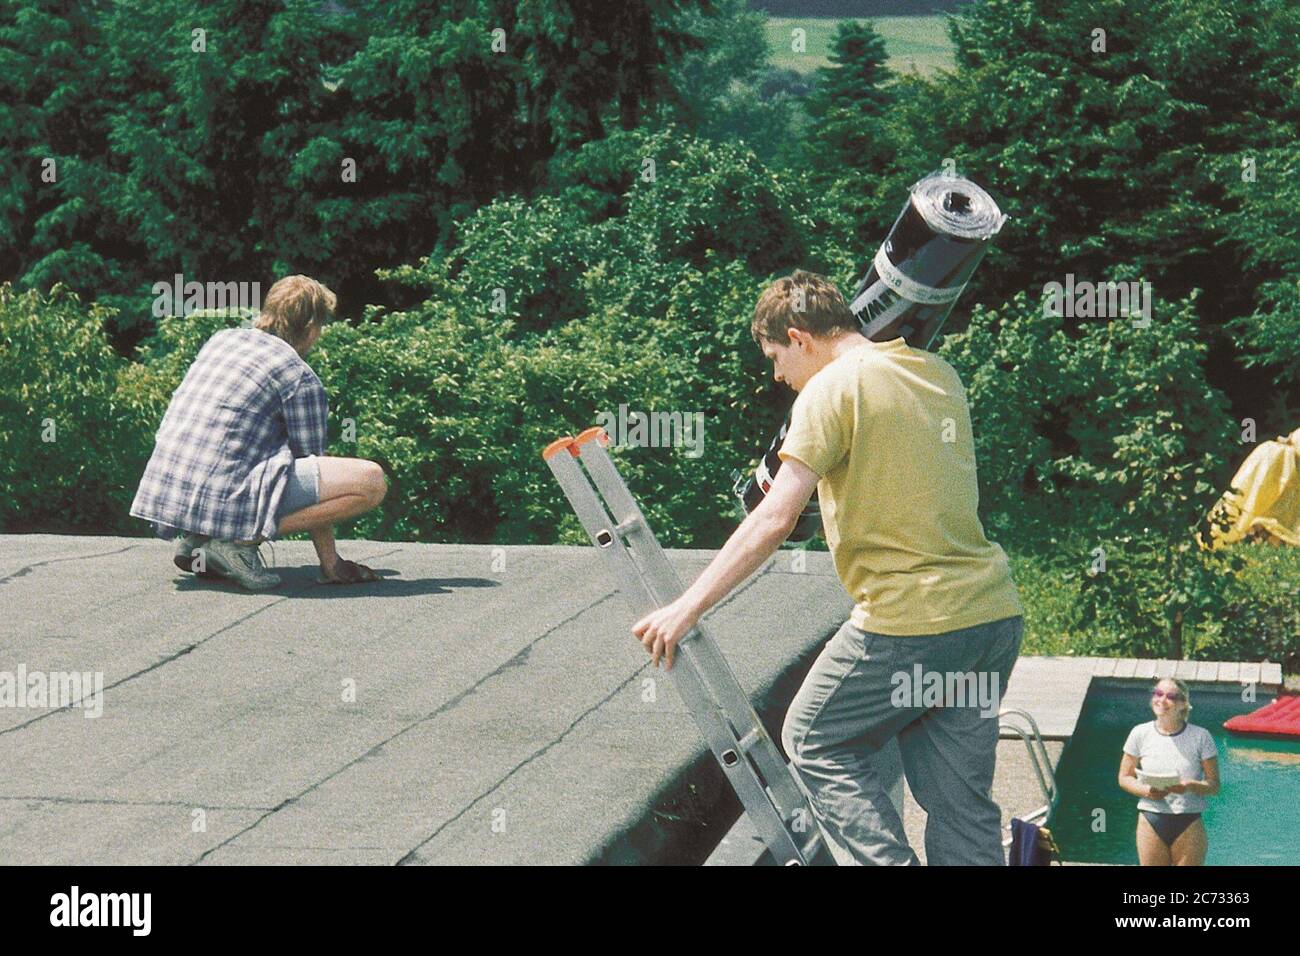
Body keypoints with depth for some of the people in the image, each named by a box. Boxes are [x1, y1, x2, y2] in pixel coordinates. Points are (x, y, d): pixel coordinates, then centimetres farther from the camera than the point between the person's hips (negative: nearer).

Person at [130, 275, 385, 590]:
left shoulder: (220, 339, 20)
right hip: (225, 501, -8)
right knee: (372, 480, -9)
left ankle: (195, 539, 14)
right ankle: (242, 541, -10)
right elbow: (312, 465, 4)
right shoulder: (301, 379, -1)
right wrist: (330, 563, 16)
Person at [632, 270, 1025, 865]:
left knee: (814, 742, 13)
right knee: (960, 798, 10)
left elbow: (774, 522, -15)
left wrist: (687, 608, -12)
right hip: (994, 613, 7)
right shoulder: (939, 373, 14)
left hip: (909, 620, -7)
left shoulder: (831, 388, -8)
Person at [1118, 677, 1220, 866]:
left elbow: (1214, 786, -2)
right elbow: (1124, 778, 7)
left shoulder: (1200, 737, -4)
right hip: (1151, 822, 2)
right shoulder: (1140, 734, 1)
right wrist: (1146, 791, -13)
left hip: (1188, 824, -2)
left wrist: (1189, 786, -22)